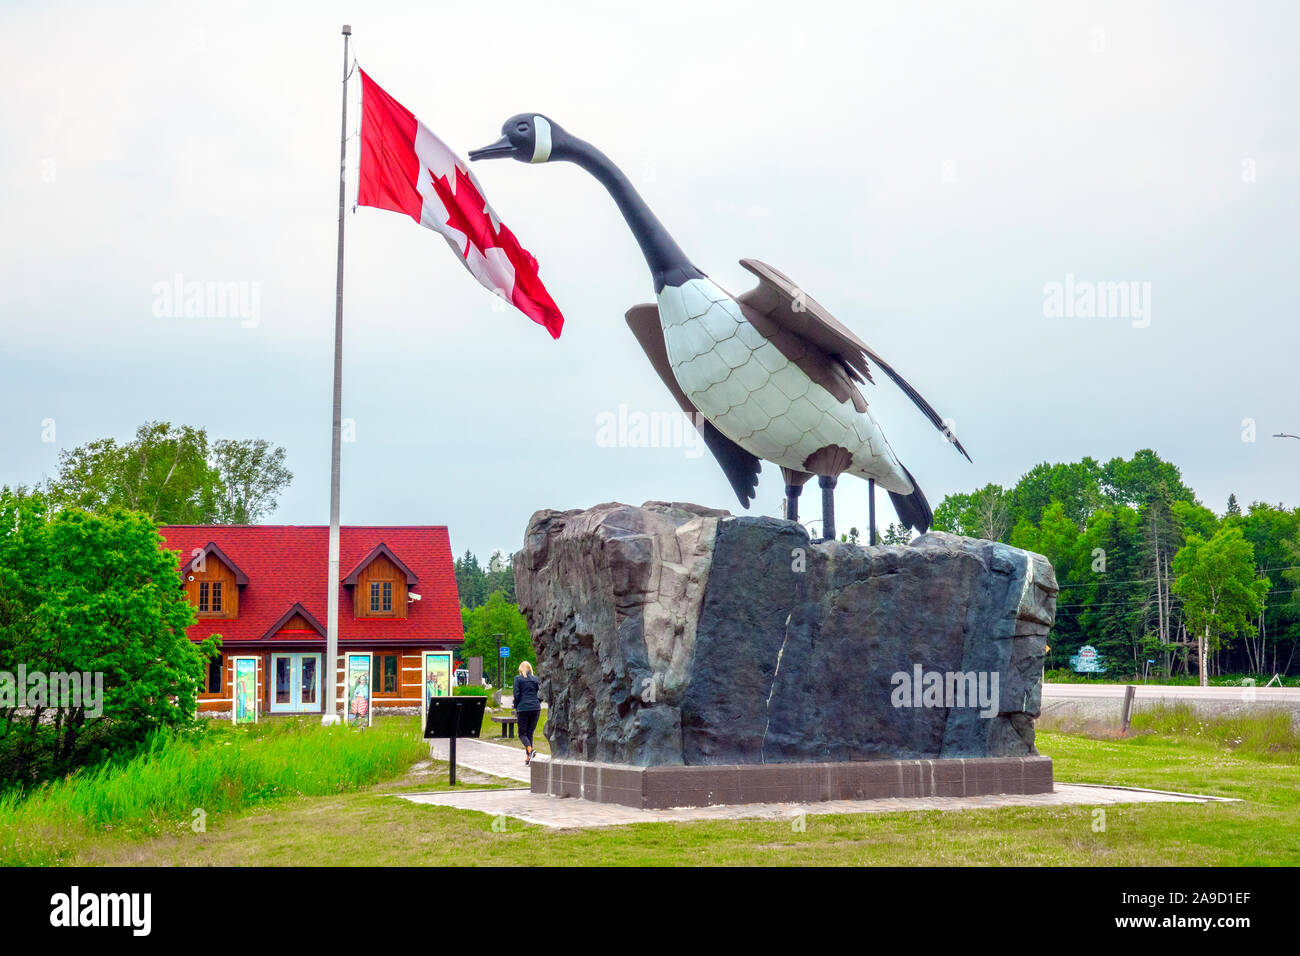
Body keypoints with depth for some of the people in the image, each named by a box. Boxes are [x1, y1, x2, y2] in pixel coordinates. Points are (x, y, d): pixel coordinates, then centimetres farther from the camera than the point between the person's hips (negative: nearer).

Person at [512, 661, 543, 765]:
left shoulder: (518, 679, -1)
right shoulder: (536, 679, 8)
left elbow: (517, 695, -6)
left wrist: (516, 708, 4)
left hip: (523, 708, -4)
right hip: (535, 708, 4)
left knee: (522, 733, 2)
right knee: (530, 732, 11)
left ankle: (530, 750, -25)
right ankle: (528, 758, 10)